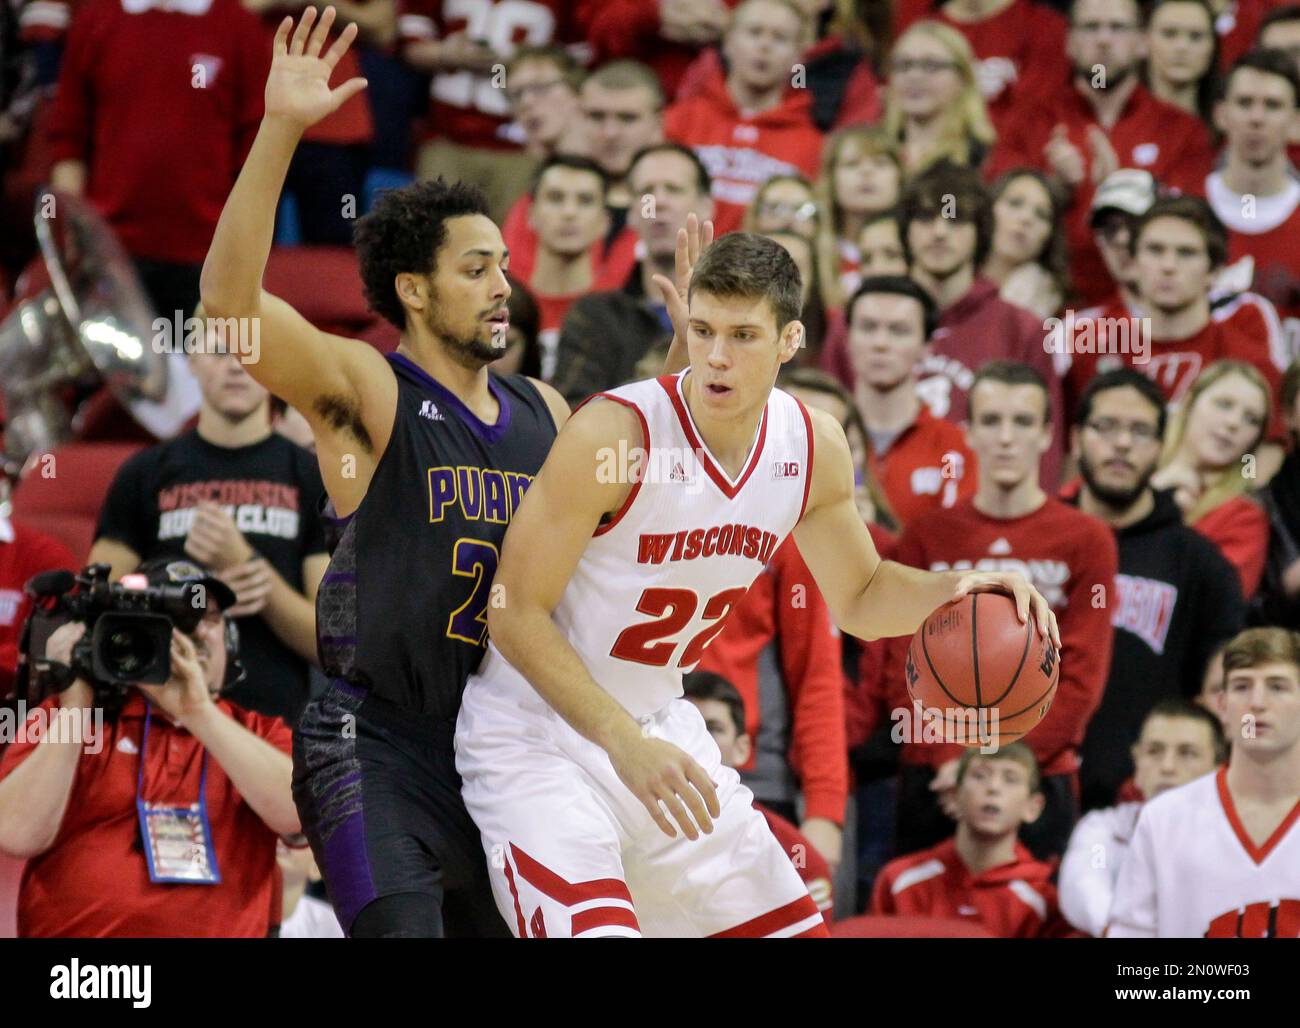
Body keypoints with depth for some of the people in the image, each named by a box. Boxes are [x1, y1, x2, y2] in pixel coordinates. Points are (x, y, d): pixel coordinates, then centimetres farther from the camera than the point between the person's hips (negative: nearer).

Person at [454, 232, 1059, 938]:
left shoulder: (813, 447, -3)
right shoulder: (614, 433, -23)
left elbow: (858, 596, 14)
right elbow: (515, 614, -20)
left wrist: (953, 591, -8)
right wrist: (624, 742, -30)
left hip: (660, 725, 7)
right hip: (537, 734, -7)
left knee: (790, 925, 8)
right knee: (600, 930, -28)